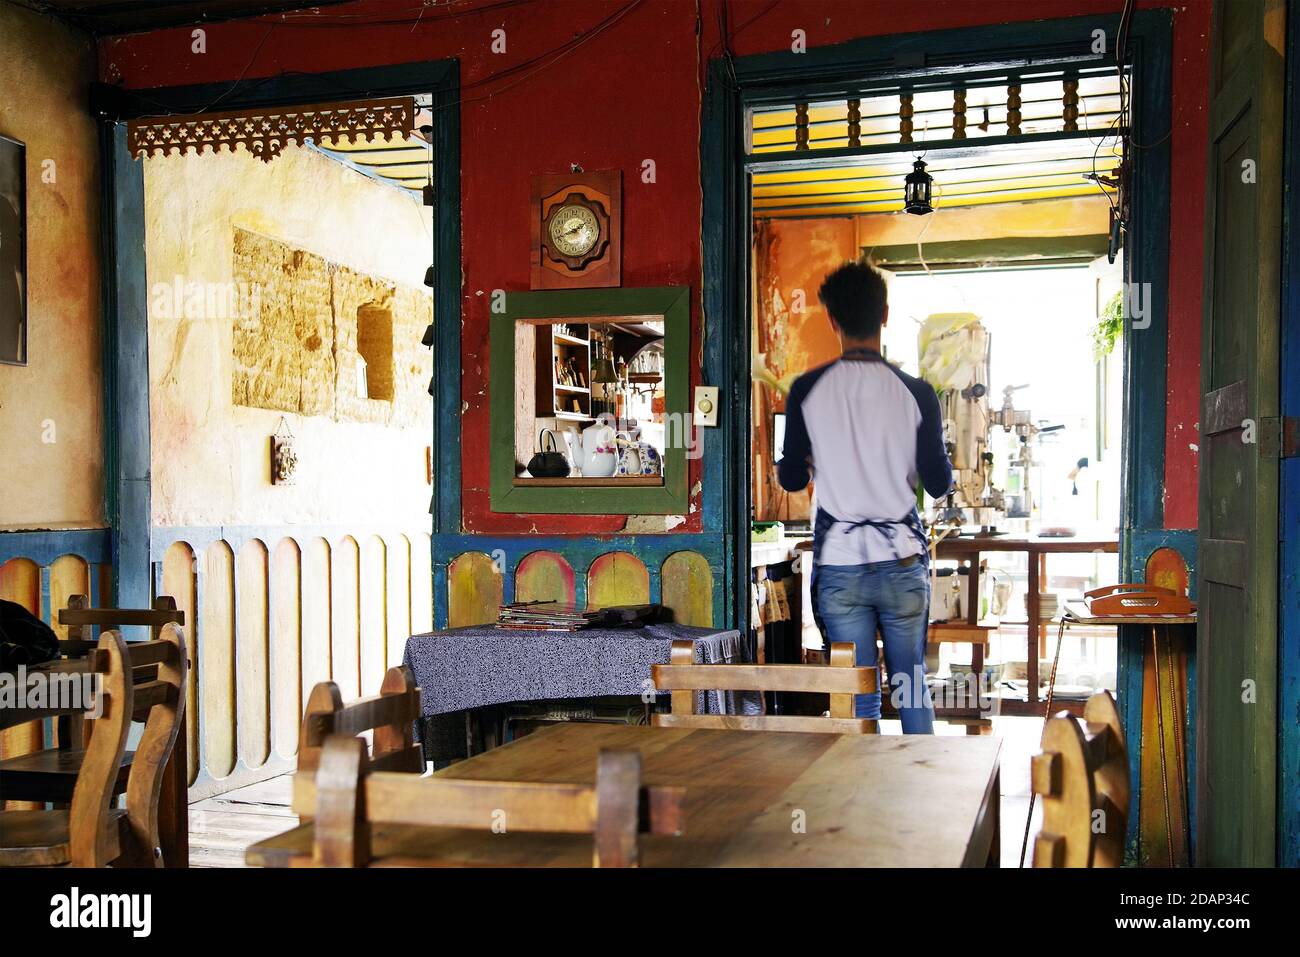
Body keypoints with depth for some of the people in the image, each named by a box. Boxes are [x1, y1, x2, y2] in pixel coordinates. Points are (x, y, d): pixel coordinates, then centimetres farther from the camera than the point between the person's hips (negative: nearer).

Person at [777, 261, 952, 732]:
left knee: (856, 695, 5)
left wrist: (788, 464, 25)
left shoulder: (808, 389, -4)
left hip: (839, 563, 0)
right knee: (912, 689, 13)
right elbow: (939, 484, 0)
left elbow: (792, 479, 2)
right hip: (902, 560, 1)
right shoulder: (915, 392, -5)